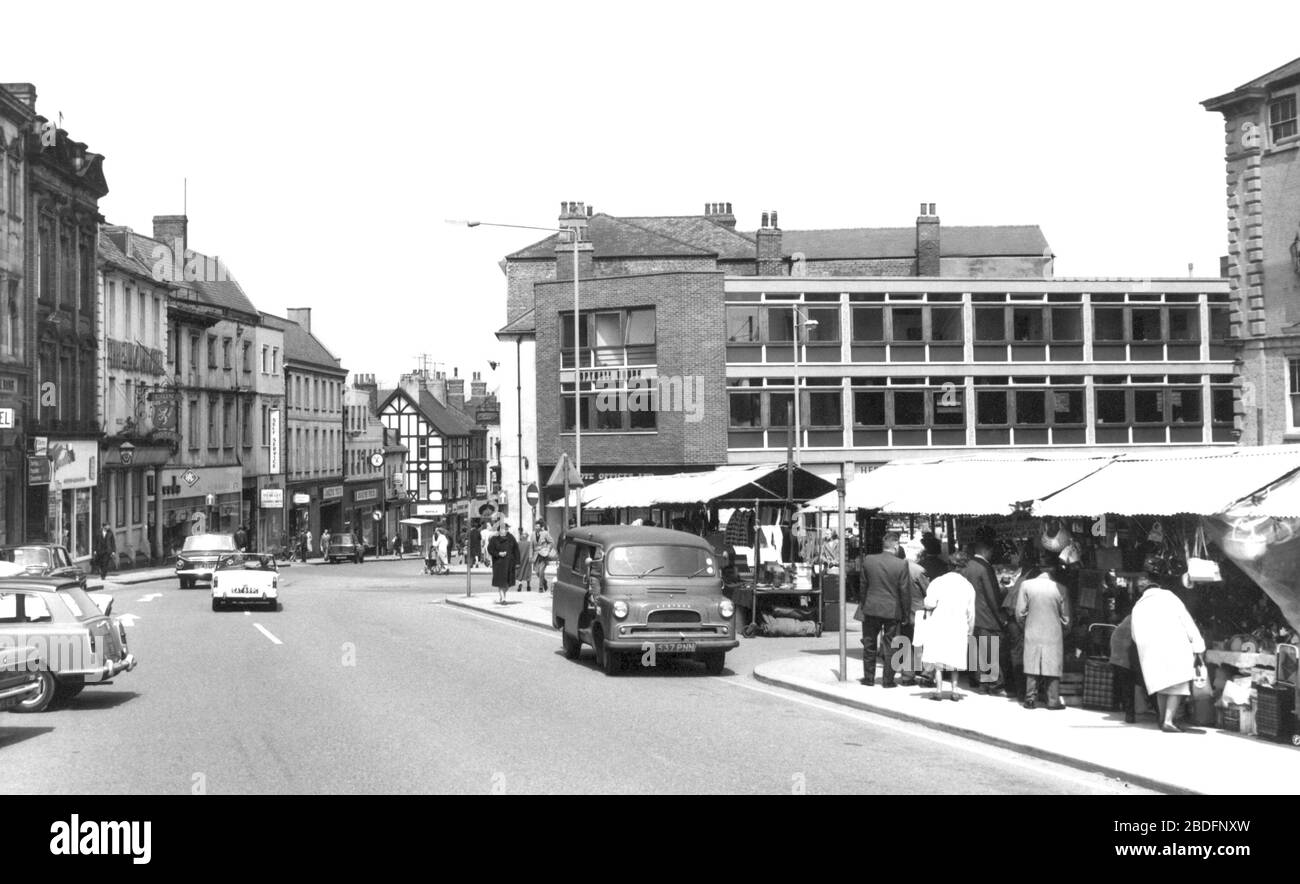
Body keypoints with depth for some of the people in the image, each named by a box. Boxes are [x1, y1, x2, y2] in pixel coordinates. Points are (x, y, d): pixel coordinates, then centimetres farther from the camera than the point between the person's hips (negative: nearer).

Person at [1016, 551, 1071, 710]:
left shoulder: (1026, 585, -7)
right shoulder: (1060, 589, -8)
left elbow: (1020, 613, -3)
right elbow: (1066, 618, -1)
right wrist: (1063, 628, 19)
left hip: (1032, 633, 1)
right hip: (1053, 635, -1)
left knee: (1032, 668, 7)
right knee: (1053, 668, 6)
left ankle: (1030, 699, 7)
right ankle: (1053, 700, 6)